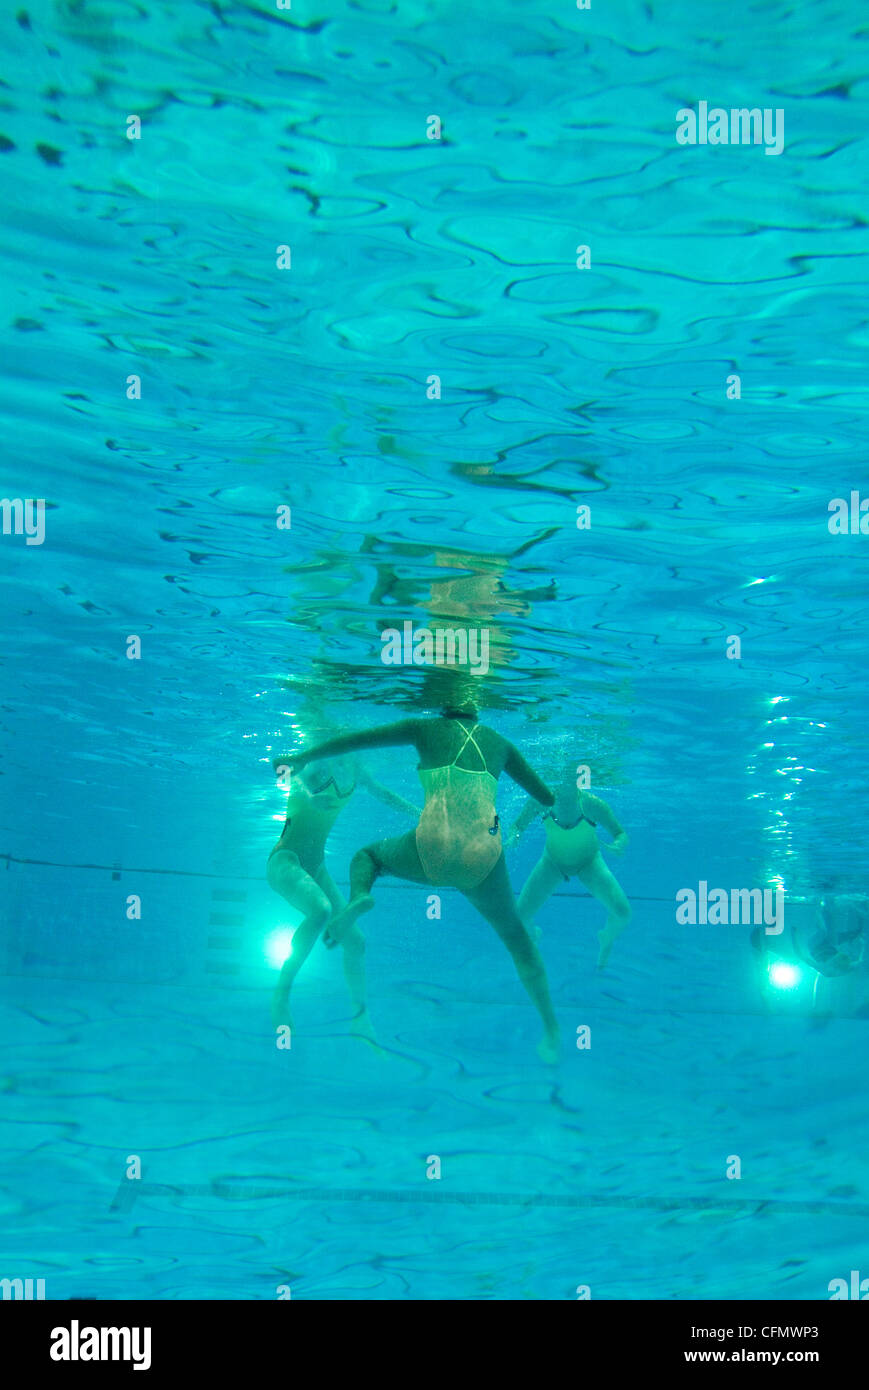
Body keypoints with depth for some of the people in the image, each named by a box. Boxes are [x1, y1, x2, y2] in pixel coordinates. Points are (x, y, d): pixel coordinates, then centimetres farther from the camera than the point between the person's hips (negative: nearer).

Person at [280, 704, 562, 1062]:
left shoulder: (426, 728, 17)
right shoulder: (499, 742, 23)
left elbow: (354, 740, 17)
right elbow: (546, 796, 32)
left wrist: (303, 757, 30)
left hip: (432, 849, -2)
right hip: (482, 860, 2)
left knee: (367, 856, 30)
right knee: (517, 937, 28)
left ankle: (358, 897, -4)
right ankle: (550, 1027, 28)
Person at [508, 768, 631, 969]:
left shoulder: (591, 803, -29)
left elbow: (621, 834, -20)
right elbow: (518, 825, -10)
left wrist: (617, 845, -42)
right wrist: (513, 838, -33)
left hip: (589, 862, -1)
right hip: (553, 862, 1)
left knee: (623, 913, -17)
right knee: (519, 918, -8)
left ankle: (606, 939, 21)